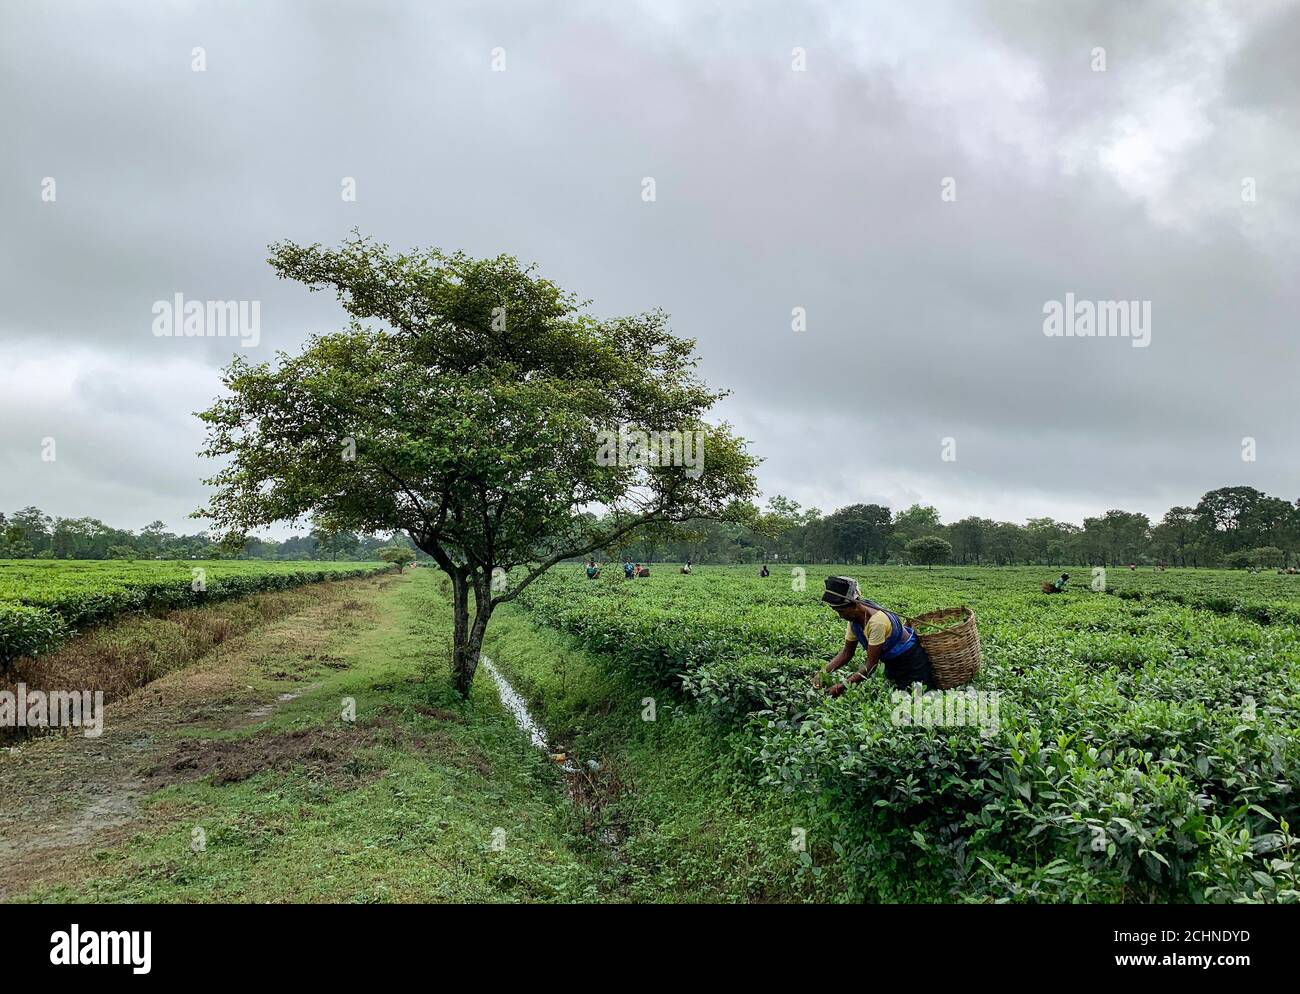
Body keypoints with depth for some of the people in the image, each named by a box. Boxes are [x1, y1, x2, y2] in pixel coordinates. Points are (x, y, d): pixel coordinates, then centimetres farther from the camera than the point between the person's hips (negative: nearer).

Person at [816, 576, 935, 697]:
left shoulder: (876, 622, -35)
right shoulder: (854, 619, -11)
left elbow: (871, 665, -30)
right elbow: (847, 652, -2)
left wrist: (842, 686, -32)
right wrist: (824, 671, -16)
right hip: (892, 663, 8)